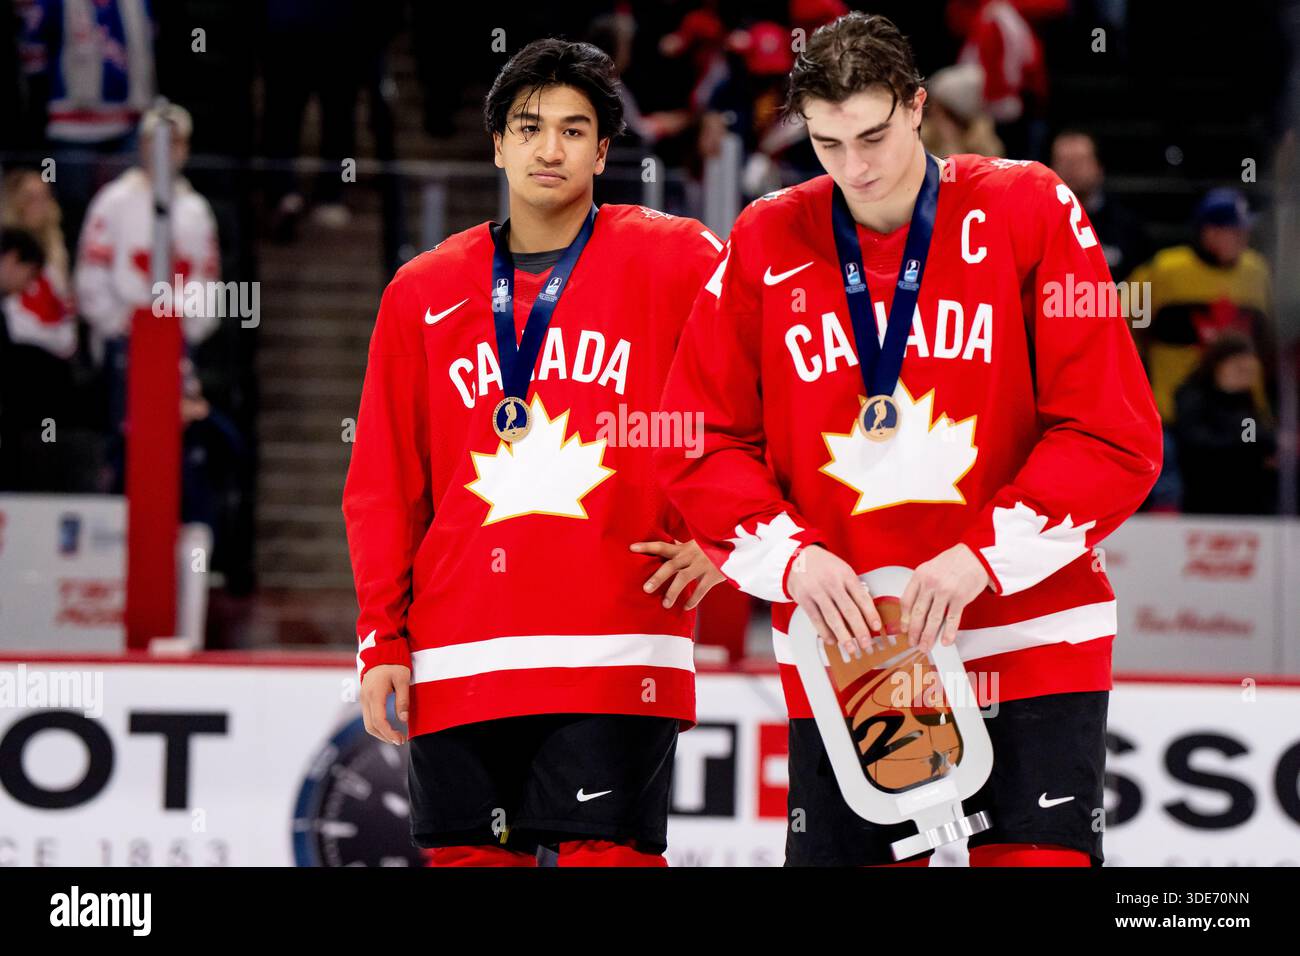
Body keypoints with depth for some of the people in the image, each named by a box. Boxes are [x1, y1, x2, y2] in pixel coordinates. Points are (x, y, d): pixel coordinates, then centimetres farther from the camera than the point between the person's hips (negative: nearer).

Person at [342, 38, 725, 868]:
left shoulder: (676, 262, 3)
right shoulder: (423, 292, 11)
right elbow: (383, 483, 12)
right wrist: (382, 642, 6)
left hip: (613, 650, -3)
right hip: (456, 662, 3)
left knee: (608, 853, -8)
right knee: (469, 857, 4)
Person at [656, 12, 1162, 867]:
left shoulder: (1030, 213, -4)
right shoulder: (767, 244, 3)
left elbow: (1116, 436, -8)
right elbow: (701, 444, 5)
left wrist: (986, 555, -16)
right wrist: (791, 557, -11)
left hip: (1028, 642, -2)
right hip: (840, 647, 2)